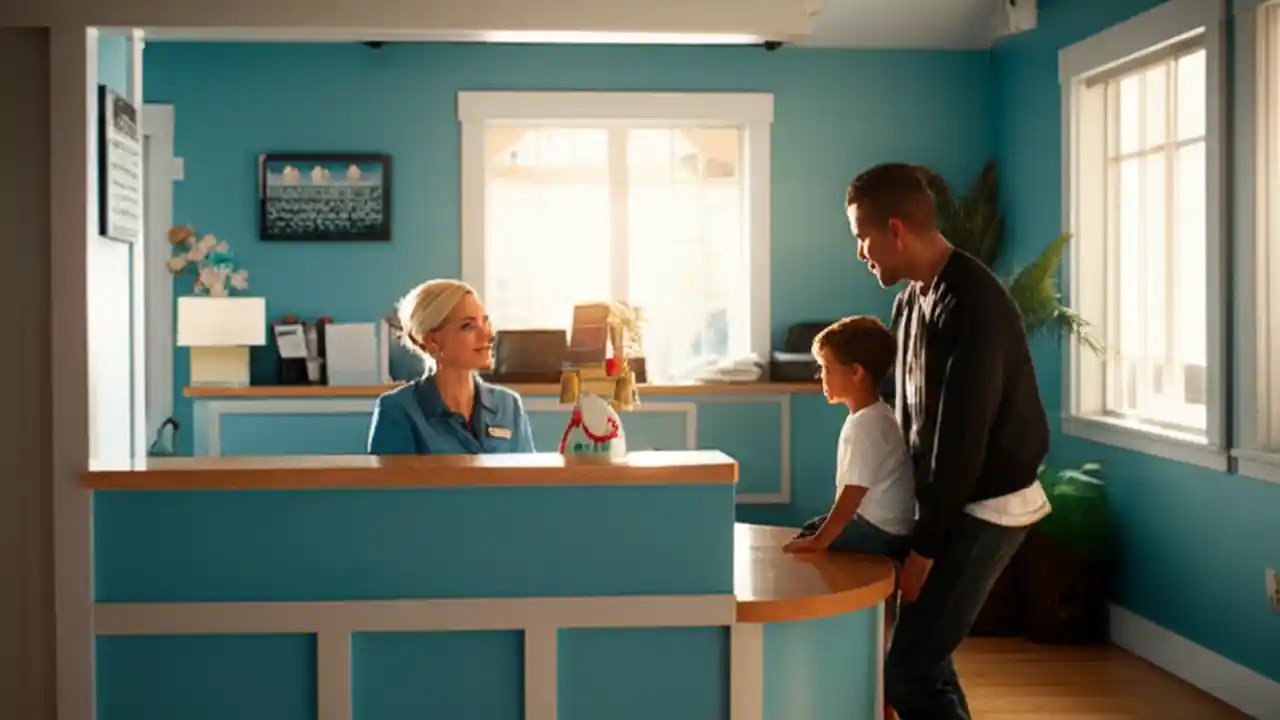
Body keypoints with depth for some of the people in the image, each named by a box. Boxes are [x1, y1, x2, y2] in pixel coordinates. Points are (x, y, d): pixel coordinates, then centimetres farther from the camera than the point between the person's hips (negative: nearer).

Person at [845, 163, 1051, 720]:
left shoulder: (971, 304, -23)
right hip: (950, 500, 9)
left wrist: (925, 545, -18)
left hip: (986, 507, -9)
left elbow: (962, 438, -24)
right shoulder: (912, 299, 7)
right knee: (924, 657, 14)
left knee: (908, 673, -11)